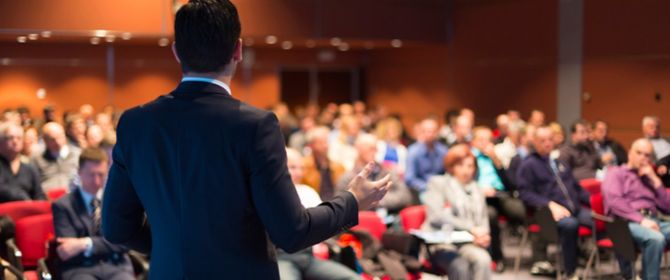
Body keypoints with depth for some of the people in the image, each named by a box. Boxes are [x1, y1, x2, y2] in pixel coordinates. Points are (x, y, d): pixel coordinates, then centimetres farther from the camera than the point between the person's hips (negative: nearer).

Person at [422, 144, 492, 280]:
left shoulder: (477, 190, 24)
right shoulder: (438, 183, 8)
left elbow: (483, 221, 22)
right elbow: (436, 216, -6)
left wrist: (483, 236, -4)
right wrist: (470, 228, -14)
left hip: (469, 243, 4)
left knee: (483, 259, -31)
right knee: (460, 266, -35)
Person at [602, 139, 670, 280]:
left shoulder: (649, 177, 30)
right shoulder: (616, 173, 15)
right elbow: (613, 201, -6)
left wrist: (655, 180, 10)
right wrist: (641, 220, -16)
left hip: (654, 221, 5)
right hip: (628, 222, -5)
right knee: (655, 238, -38)